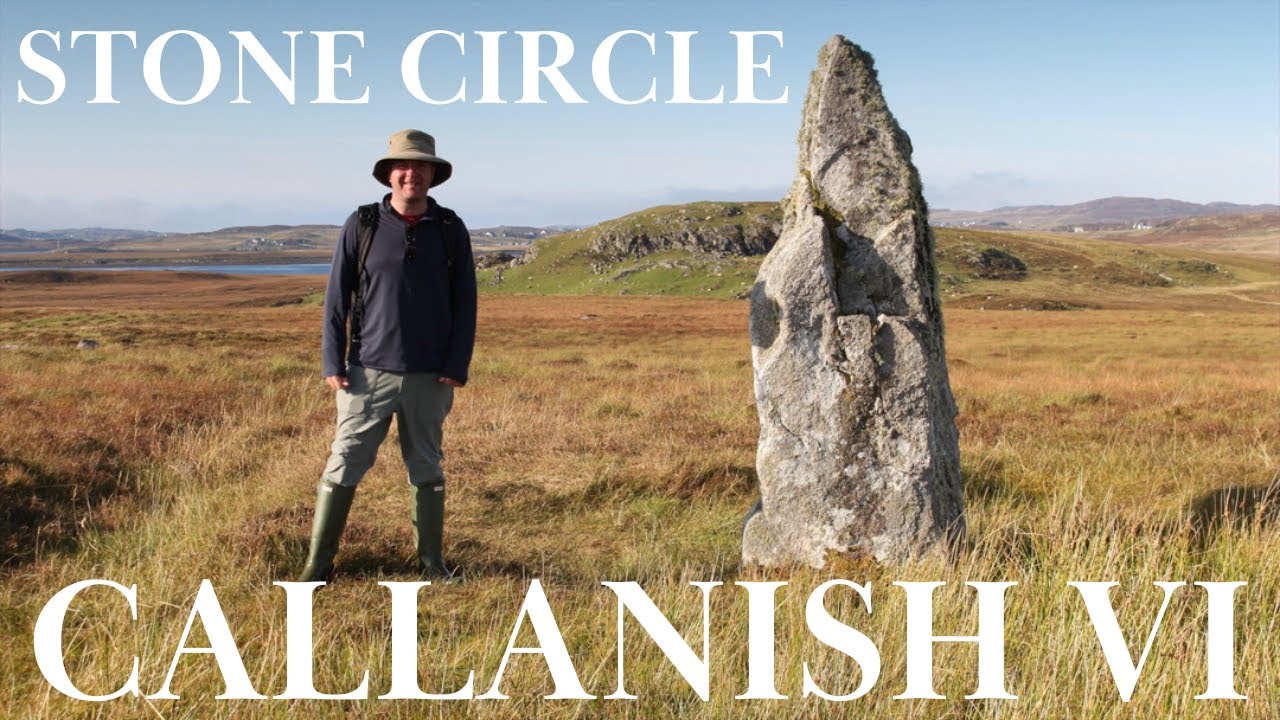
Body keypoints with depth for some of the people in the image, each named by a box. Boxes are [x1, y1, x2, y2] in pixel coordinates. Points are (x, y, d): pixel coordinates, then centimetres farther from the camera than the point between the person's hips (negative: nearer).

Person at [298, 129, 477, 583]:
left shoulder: (450, 230, 3)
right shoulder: (362, 226, 0)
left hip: (430, 377, 1)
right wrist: (332, 363, -4)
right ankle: (318, 563, 8)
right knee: (345, 465, -1)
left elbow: (464, 302, 4)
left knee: (426, 468, 12)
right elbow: (336, 298, 2)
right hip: (369, 372, -1)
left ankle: (431, 561, 22)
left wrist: (457, 366, -4)